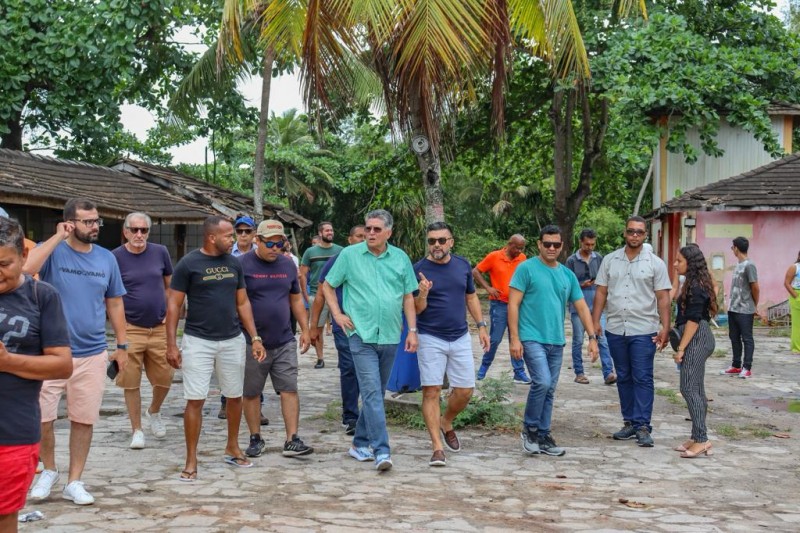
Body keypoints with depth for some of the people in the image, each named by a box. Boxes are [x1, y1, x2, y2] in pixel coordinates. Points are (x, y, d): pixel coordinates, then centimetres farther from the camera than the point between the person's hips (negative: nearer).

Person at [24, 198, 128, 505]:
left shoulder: (106, 259, 5)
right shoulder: (52, 251, -5)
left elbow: (115, 304, 13)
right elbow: (26, 269, -27)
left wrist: (122, 345, 10)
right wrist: (58, 237, -21)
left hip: (92, 354, 3)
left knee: (84, 419, 8)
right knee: (41, 418, 3)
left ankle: (74, 482, 21)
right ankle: (49, 470, 28)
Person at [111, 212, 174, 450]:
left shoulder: (160, 252, 3)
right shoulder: (116, 257, -5)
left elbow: (170, 286, 13)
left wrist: (169, 314, 3)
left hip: (159, 328, 2)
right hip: (131, 329, -2)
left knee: (164, 379, 6)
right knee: (131, 383, 2)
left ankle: (154, 412, 36)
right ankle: (137, 430, 17)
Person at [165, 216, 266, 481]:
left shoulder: (234, 263, 6)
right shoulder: (188, 264, -7)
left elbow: (242, 303, 11)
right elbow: (173, 305, -6)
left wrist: (255, 338, 5)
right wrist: (171, 344, -11)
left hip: (232, 340, 5)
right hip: (198, 341, -4)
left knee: (235, 396, 12)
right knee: (195, 400, -4)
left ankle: (232, 449, 31)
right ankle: (191, 461, 5)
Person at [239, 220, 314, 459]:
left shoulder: (288, 265, 9)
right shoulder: (242, 265, -5)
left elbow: (296, 299, 17)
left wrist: (305, 329, 13)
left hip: (284, 342, 3)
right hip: (251, 343, -3)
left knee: (289, 390, -2)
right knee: (251, 393, 6)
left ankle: (292, 440, 1)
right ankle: (255, 439, 19)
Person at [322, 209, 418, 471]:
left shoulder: (400, 258, 7)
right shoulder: (349, 255, 0)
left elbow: (408, 297, 11)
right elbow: (328, 286, 9)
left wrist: (412, 330, 5)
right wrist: (337, 314, -1)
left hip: (390, 336, 4)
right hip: (362, 334, -4)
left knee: (376, 393, 12)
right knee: (372, 392, -12)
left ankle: (360, 443, 25)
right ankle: (381, 450, -14)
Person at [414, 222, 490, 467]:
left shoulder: (463, 265, 5)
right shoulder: (419, 269, -6)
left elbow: (471, 297, 17)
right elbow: (416, 309, -6)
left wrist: (481, 326, 10)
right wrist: (423, 294, -27)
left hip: (460, 337, 4)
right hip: (430, 338, -4)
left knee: (465, 391, 4)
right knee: (432, 391, -6)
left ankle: (446, 424, 32)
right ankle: (437, 447, -2)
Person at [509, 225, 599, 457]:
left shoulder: (567, 275, 12)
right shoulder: (527, 268, -5)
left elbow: (581, 307, 13)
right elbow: (513, 304, -7)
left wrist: (592, 337, 4)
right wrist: (514, 339, -13)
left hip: (556, 341, 6)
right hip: (532, 339, -6)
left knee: (549, 390, 9)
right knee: (542, 382, -19)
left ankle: (543, 436, 19)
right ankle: (530, 428, 1)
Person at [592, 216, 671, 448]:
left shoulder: (655, 263, 1)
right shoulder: (610, 260, 8)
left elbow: (663, 298, -1)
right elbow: (601, 292, 9)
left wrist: (665, 328, -8)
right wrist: (595, 321, 1)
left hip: (644, 330, -3)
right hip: (616, 330, 3)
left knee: (643, 378, -4)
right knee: (623, 378, 10)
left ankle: (642, 426, -2)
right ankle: (630, 422, 19)